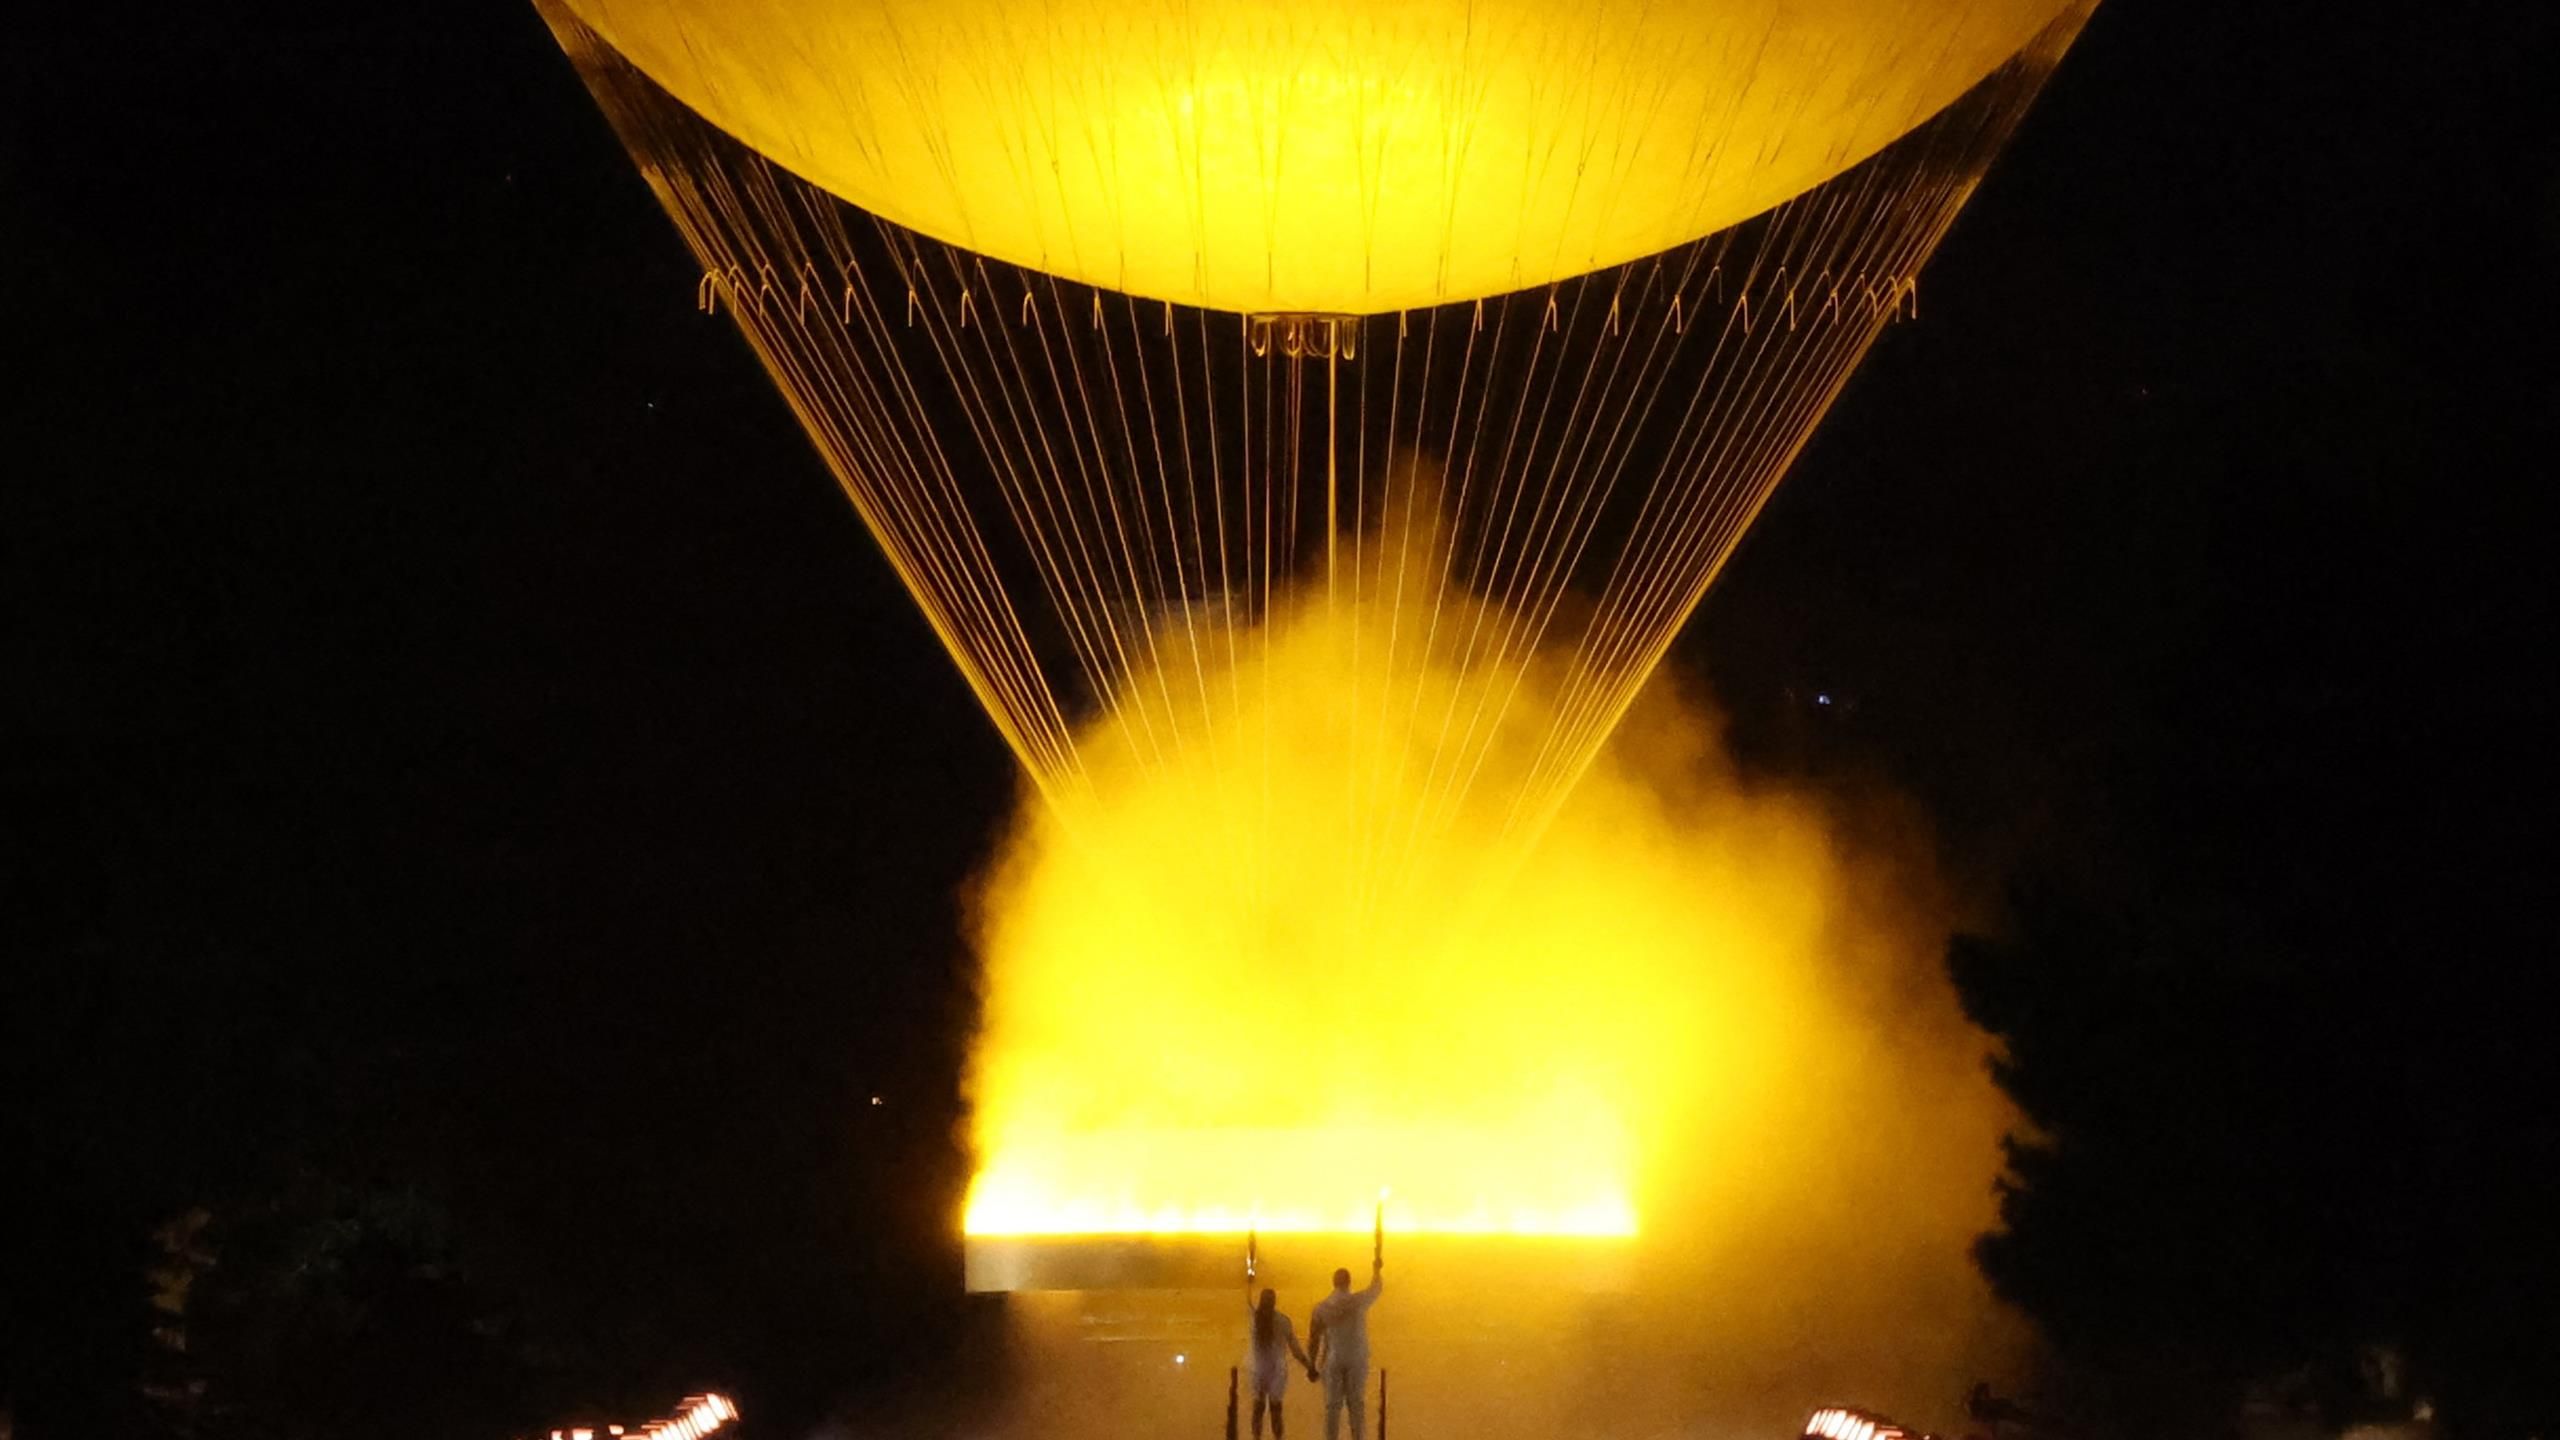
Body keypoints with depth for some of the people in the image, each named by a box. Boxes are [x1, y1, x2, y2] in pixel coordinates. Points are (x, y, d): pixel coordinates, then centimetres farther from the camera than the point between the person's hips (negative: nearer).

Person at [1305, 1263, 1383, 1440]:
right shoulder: (1359, 1301, -7)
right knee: (1357, 1405, 5)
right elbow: (1377, 1286, 14)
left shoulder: (1321, 1307, -6)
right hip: (1357, 1360, 0)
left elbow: (1313, 1338, 0)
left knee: (1333, 1406, 5)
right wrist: (1376, 1269, 35)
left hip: (1332, 1361, 0)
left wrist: (1312, 1364, 11)